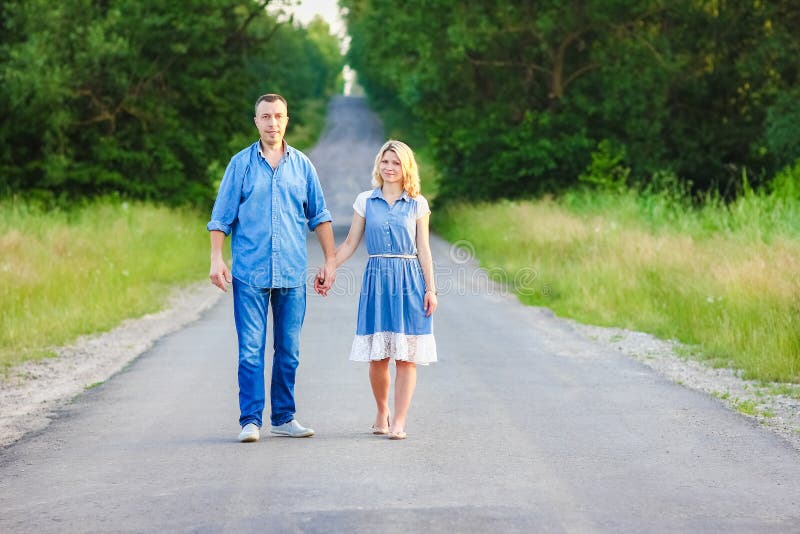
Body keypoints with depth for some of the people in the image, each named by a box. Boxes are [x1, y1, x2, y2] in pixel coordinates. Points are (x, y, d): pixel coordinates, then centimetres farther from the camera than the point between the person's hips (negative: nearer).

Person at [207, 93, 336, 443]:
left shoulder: (301, 165, 9)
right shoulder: (241, 164, 4)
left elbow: (319, 216, 14)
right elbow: (221, 216, 4)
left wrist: (331, 260, 9)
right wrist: (216, 259, -5)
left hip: (292, 273, 2)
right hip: (250, 272, -2)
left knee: (289, 350, 6)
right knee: (250, 349, -5)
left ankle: (284, 418, 15)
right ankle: (250, 421, -3)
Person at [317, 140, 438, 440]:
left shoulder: (417, 204, 5)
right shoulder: (365, 201, 7)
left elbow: (423, 249, 5)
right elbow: (350, 244, 10)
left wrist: (430, 289, -1)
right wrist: (327, 270, 1)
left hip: (408, 280, -1)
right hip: (376, 279, 1)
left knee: (406, 356, -3)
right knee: (377, 356, 0)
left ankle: (399, 422, 2)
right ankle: (382, 413, 21)